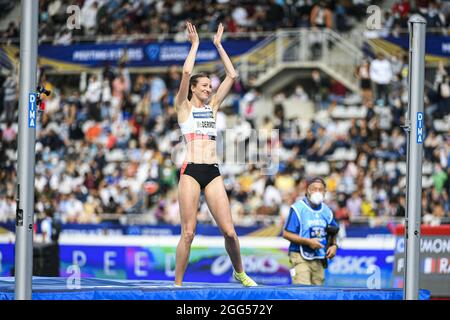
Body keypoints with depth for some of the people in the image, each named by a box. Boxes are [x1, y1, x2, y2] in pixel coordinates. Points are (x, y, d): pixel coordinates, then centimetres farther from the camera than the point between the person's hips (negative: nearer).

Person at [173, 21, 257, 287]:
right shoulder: (184, 106, 8)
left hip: (213, 172, 4)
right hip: (191, 171, -4)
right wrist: (195, 44, 3)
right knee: (188, 233, -8)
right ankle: (177, 284, 0)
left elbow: (232, 76, 16)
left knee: (229, 231, -1)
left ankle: (240, 273, 20)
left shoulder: (213, 106, 20)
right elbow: (187, 72, -7)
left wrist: (218, 45, 17)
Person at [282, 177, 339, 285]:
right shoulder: (297, 209, -6)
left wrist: (334, 245, 5)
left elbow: (333, 232, 26)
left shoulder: (327, 211, 12)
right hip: (301, 257, -6)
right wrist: (308, 242, -16)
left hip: (319, 259, 6)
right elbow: (286, 234, -9)